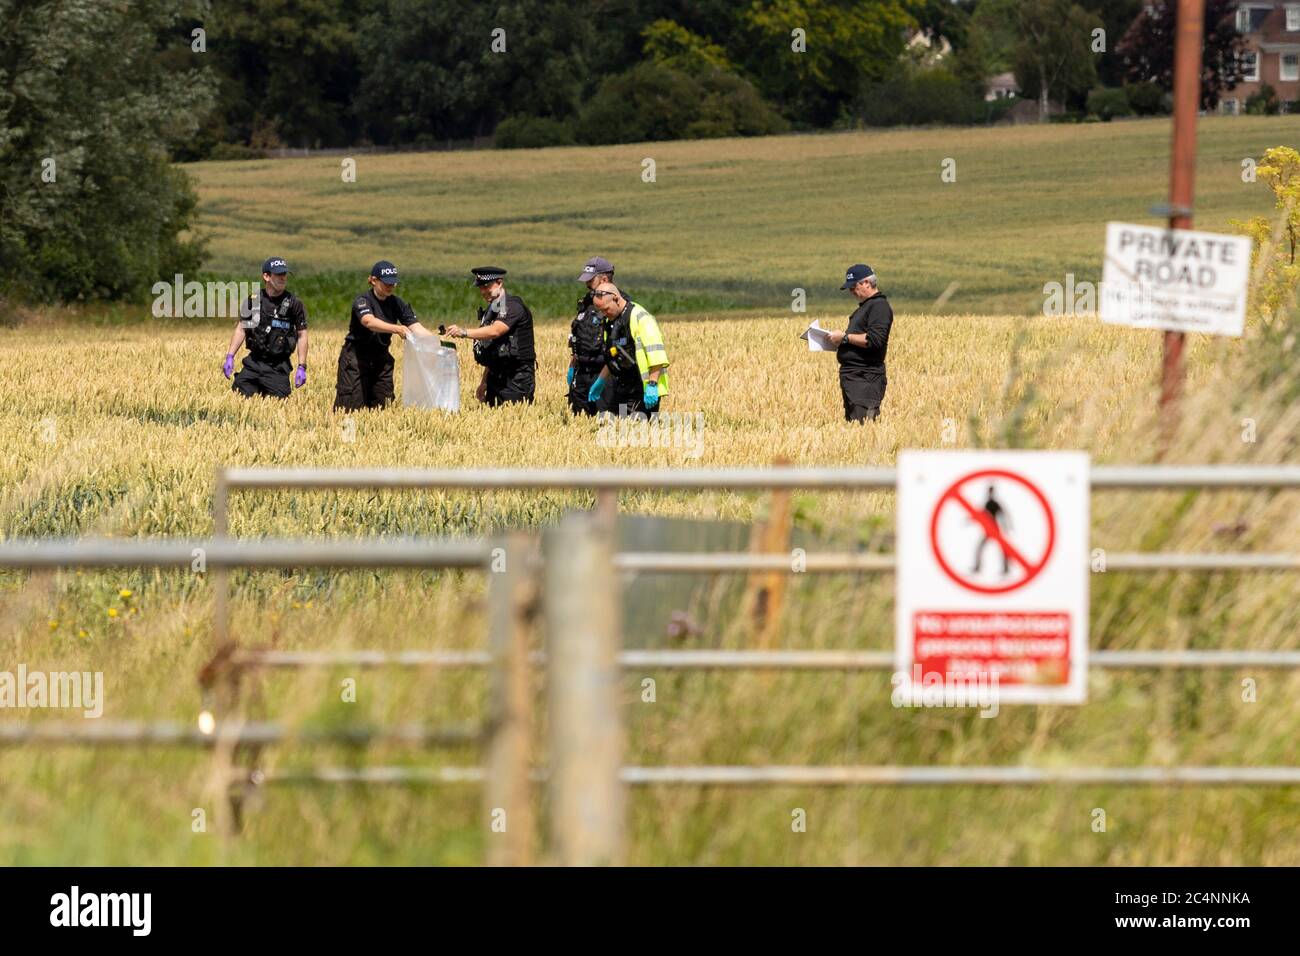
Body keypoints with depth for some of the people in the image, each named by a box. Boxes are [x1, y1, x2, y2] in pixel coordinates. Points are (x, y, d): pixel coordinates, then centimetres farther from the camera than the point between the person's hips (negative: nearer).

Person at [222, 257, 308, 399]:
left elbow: (302, 335, 1)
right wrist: (230, 357, 0)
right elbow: (241, 329, 8)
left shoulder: (294, 304, -3)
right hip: (253, 364, 2)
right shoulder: (253, 300, 3)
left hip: (278, 369, -2)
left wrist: (302, 367, -5)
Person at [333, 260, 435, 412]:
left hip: (381, 359, 5)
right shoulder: (362, 301, -15)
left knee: (381, 406, 4)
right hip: (356, 358, -5)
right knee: (351, 409, -8)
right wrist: (397, 329, -52)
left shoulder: (396, 304, 2)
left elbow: (416, 327, -6)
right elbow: (369, 322, -36)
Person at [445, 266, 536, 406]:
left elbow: (495, 331, -28)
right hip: (496, 377, 8)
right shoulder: (490, 310, 16)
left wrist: (464, 333, -38)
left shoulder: (513, 306, -11)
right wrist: (484, 382, 19)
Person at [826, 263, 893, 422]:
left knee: (862, 426, -16)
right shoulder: (865, 306, 21)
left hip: (866, 378, -11)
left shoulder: (879, 306, -11)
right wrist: (840, 341, 12)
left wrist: (845, 337, -16)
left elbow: (875, 340, -22)